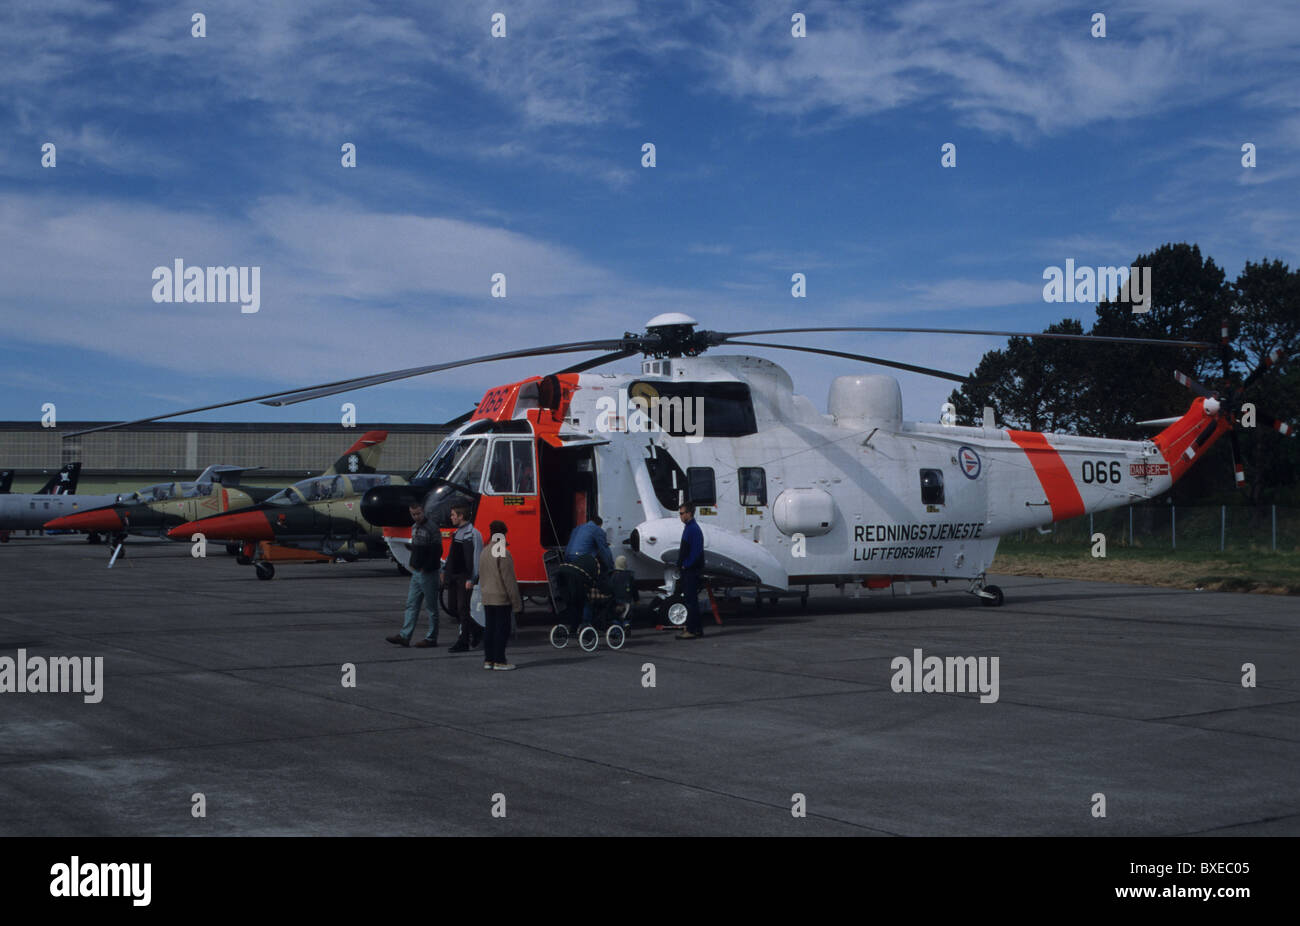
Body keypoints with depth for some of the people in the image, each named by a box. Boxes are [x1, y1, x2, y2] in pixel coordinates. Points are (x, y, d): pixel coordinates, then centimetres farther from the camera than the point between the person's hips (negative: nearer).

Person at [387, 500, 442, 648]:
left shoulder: (431, 528, -14)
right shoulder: (414, 527, 13)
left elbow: (437, 552, -18)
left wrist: (426, 568, -16)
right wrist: (413, 565, 13)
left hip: (428, 574, -8)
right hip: (416, 573, 8)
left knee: (431, 607, 0)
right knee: (411, 605, 6)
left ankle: (431, 639, 5)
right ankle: (404, 636, 6)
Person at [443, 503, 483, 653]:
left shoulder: (473, 534, -13)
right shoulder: (457, 532, 14)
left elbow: (476, 557, -17)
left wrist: (471, 579, -21)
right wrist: (445, 570, 17)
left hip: (464, 578, -9)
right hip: (454, 576, 9)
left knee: (463, 609, -5)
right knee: (452, 607, 12)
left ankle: (464, 642, 0)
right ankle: (475, 631, 27)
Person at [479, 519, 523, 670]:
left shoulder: (485, 552, 10)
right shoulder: (503, 553, -15)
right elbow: (509, 579, -15)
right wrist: (516, 602, -11)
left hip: (487, 598, 8)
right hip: (501, 598, -7)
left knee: (489, 628, 11)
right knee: (502, 628, -3)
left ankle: (488, 660, 14)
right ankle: (499, 661, -2)